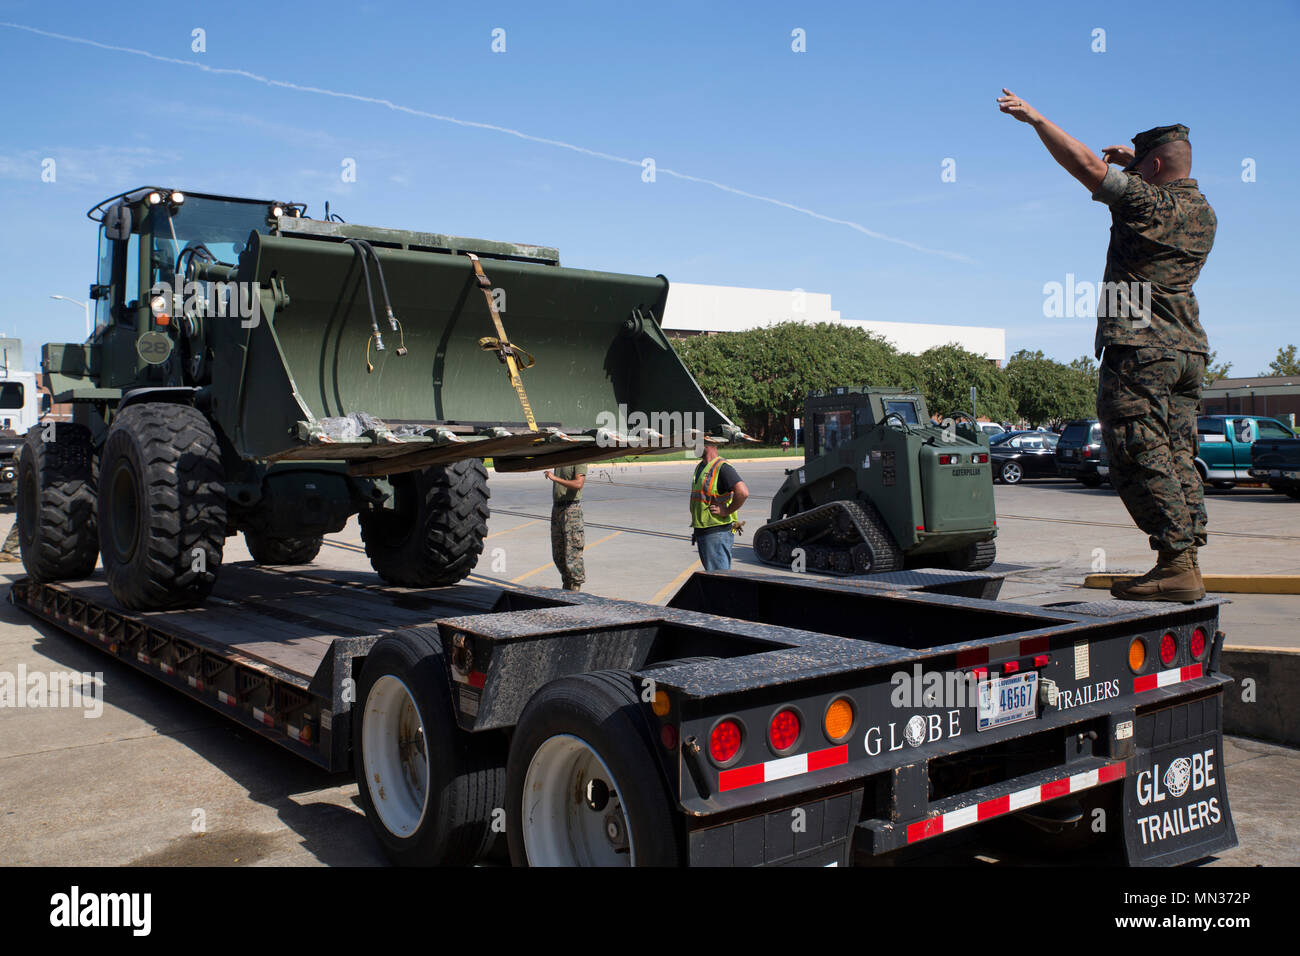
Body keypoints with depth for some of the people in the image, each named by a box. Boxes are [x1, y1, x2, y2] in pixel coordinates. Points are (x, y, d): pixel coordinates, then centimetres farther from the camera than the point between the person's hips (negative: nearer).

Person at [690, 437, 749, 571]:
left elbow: (743, 492, -28)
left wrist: (726, 511, -19)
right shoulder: (700, 467, 14)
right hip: (701, 532, 10)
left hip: (717, 531, -10)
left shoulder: (722, 467, -16)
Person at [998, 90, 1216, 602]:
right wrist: (1136, 163, 32)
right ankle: (1187, 564, 6)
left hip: (1139, 349, -8)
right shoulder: (1204, 214, 17)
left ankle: (1176, 564, -14)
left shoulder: (1146, 202, -7)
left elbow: (1086, 164, -7)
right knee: (1177, 457, 8)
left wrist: (1035, 117, 0)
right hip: (1188, 349, 8)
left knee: (1141, 458, -9)